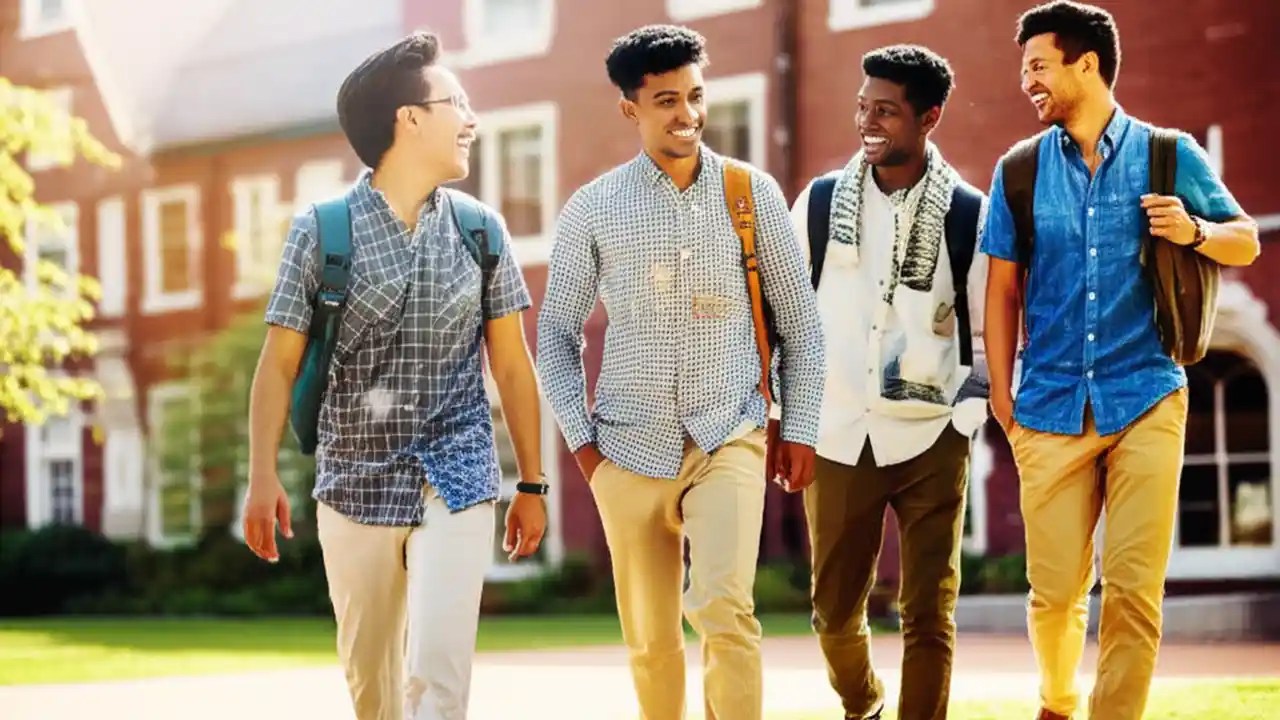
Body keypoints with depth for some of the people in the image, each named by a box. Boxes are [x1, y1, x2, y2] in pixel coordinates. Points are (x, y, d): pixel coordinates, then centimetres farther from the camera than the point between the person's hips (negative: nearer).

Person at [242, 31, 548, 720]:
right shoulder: (321, 229, -2)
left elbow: (511, 364, 8)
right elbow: (280, 361, -3)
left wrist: (532, 484, 8)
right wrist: (263, 476, -12)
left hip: (456, 483, 0)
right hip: (355, 483, 0)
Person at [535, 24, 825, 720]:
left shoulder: (754, 194, 1)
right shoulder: (592, 210, 1)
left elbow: (798, 318, 8)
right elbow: (557, 332, 9)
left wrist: (799, 427, 5)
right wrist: (580, 436, 1)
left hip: (730, 440, -1)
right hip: (630, 450, 1)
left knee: (725, 609, -20)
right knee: (651, 640, 7)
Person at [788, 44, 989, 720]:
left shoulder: (967, 214, -2)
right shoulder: (820, 201, 3)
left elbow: (989, 327, 4)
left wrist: (967, 414, -2)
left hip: (929, 440, -2)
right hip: (837, 437, 2)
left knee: (929, 616, -4)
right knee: (835, 611, 10)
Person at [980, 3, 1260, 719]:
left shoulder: (1170, 155, 2)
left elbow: (1247, 241, 10)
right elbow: (1003, 289, 11)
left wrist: (1196, 231, -11)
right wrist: (1001, 393, 6)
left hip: (1146, 398, -1)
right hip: (1051, 405, 1)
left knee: (1135, 590, -7)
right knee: (1055, 591, 3)